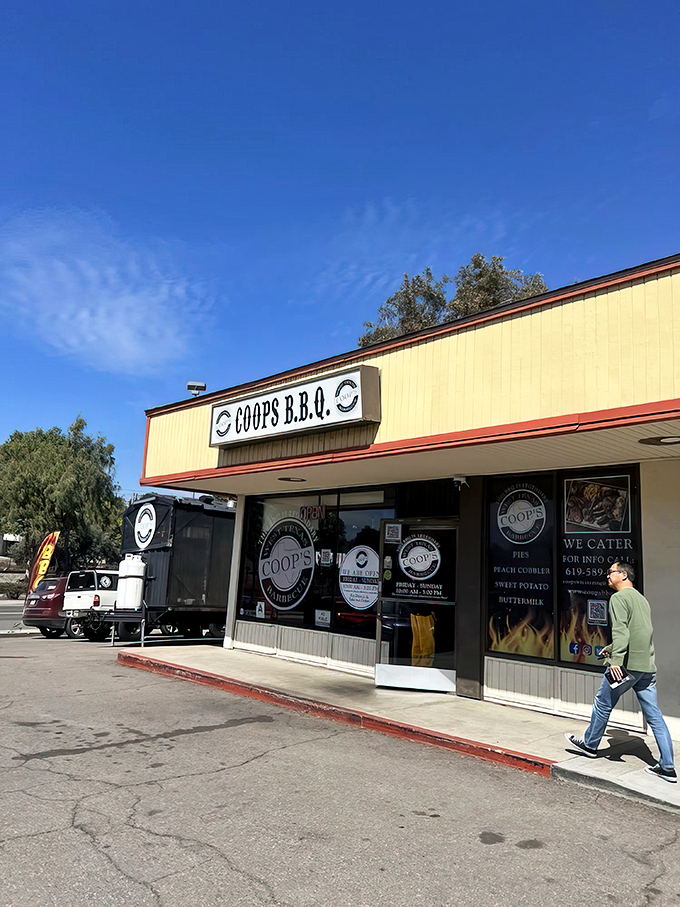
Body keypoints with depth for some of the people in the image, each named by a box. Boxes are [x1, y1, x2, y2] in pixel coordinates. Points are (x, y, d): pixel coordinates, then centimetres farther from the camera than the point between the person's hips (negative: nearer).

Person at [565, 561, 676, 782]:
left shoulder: (619, 597, -8)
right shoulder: (642, 599, 18)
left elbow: (621, 630, -22)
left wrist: (616, 658, -29)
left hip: (627, 664, -8)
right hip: (647, 666, 8)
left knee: (602, 703, 10)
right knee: (654, 716, 9)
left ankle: (590, 744, 25)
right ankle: (667, 767, 9)